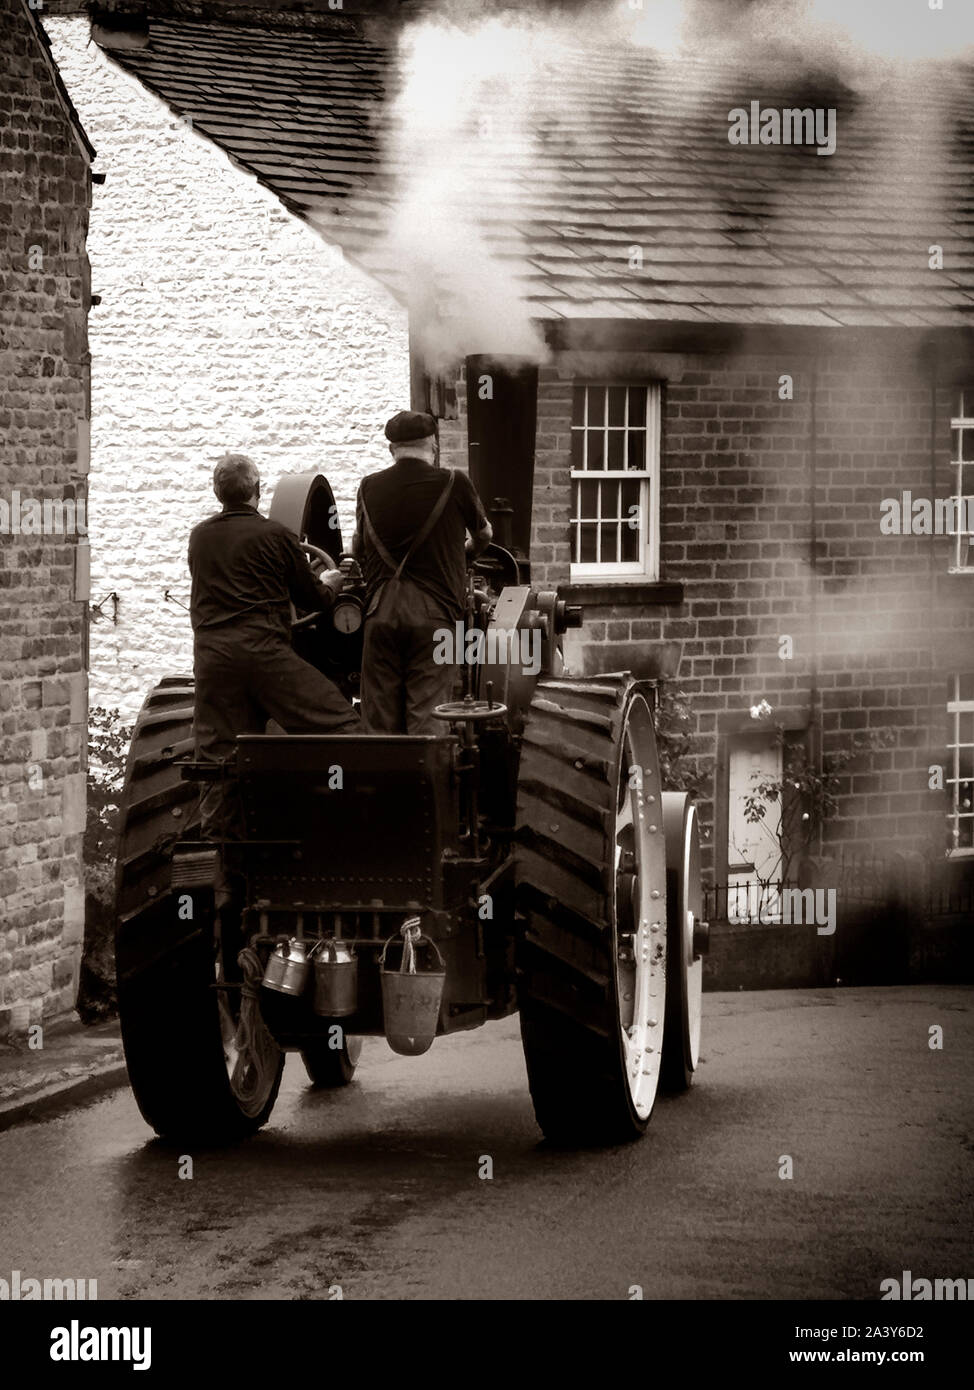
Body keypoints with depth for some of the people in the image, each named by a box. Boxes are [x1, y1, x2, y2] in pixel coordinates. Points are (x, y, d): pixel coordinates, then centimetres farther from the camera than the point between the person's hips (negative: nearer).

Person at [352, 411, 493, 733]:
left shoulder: (370, 487, 7)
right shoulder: (454, 484, -1)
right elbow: (484, 535, 18)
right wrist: (468, 550, 40)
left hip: (381, 613, 2)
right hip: (433, 615, -2)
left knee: (381, 721, 6)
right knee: (427, 717, -4)